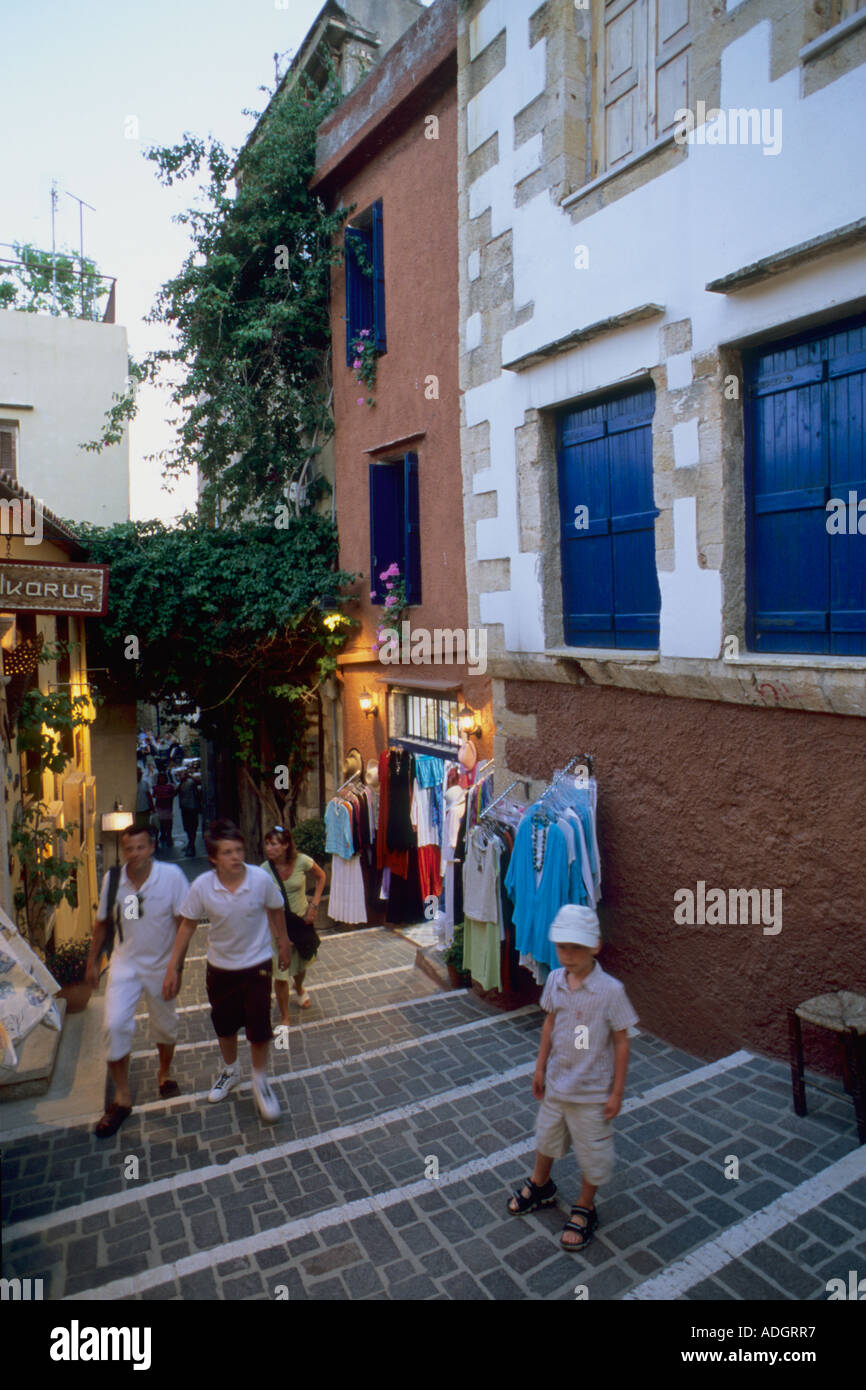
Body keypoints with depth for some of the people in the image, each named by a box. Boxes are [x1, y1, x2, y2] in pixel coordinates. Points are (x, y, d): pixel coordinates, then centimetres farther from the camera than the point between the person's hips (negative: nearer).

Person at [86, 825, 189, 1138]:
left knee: (165, 1025, 15)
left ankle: (164, 1071, 46)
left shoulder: (172, 875, -19)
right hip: (125, 963, 1)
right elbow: (102, 922, 6)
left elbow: (183, 923, -14)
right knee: (114, 1024, -12)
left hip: (160, 965, -1)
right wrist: (92, 961, 10)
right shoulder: (113, 879, -9)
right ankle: (122, 1097, 6)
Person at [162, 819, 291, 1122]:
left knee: (259, 1026, 0)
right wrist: (173, 968, -3)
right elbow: (187, 926, -6)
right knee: (224, 1024, 20)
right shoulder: (202, 886, -21)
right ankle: (230, 1070, 49)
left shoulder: (261, 879, -23)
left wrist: (283, 943, 10)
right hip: (220, 966, 2)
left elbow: (275, 910, -3)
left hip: (257, 964, -2)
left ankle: (260, 1081, 27)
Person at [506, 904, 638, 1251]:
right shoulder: (555, 980, -10)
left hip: (591, 1091, -5)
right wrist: (540, 1068, 10)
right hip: (556, 1082, 5)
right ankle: (540, 1186, 53)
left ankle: (584, 1210, 40)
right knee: (546, 1136, 26)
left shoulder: (610, 990, -25)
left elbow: (621, 1042, -16)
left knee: (591, 1152, 14)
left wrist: (617, 1092, -12)